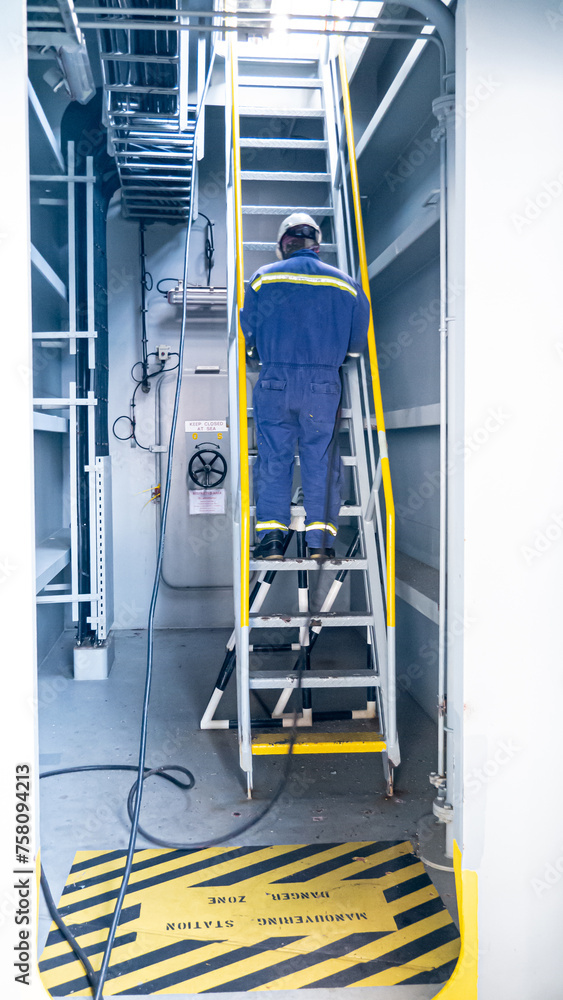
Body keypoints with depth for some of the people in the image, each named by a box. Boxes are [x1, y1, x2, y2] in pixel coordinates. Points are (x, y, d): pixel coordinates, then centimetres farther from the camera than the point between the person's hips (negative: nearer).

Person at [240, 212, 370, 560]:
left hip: (275, 383, 0)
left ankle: (271, 536, 3)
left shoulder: (264, 277, 6)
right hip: (324, 387, 1)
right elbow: (359, 342, 14)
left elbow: (246, 335, 9)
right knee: (321, 460, 7)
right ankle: (320, 540, 4)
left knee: (273, 458, 7)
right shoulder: (346, 284, 9)